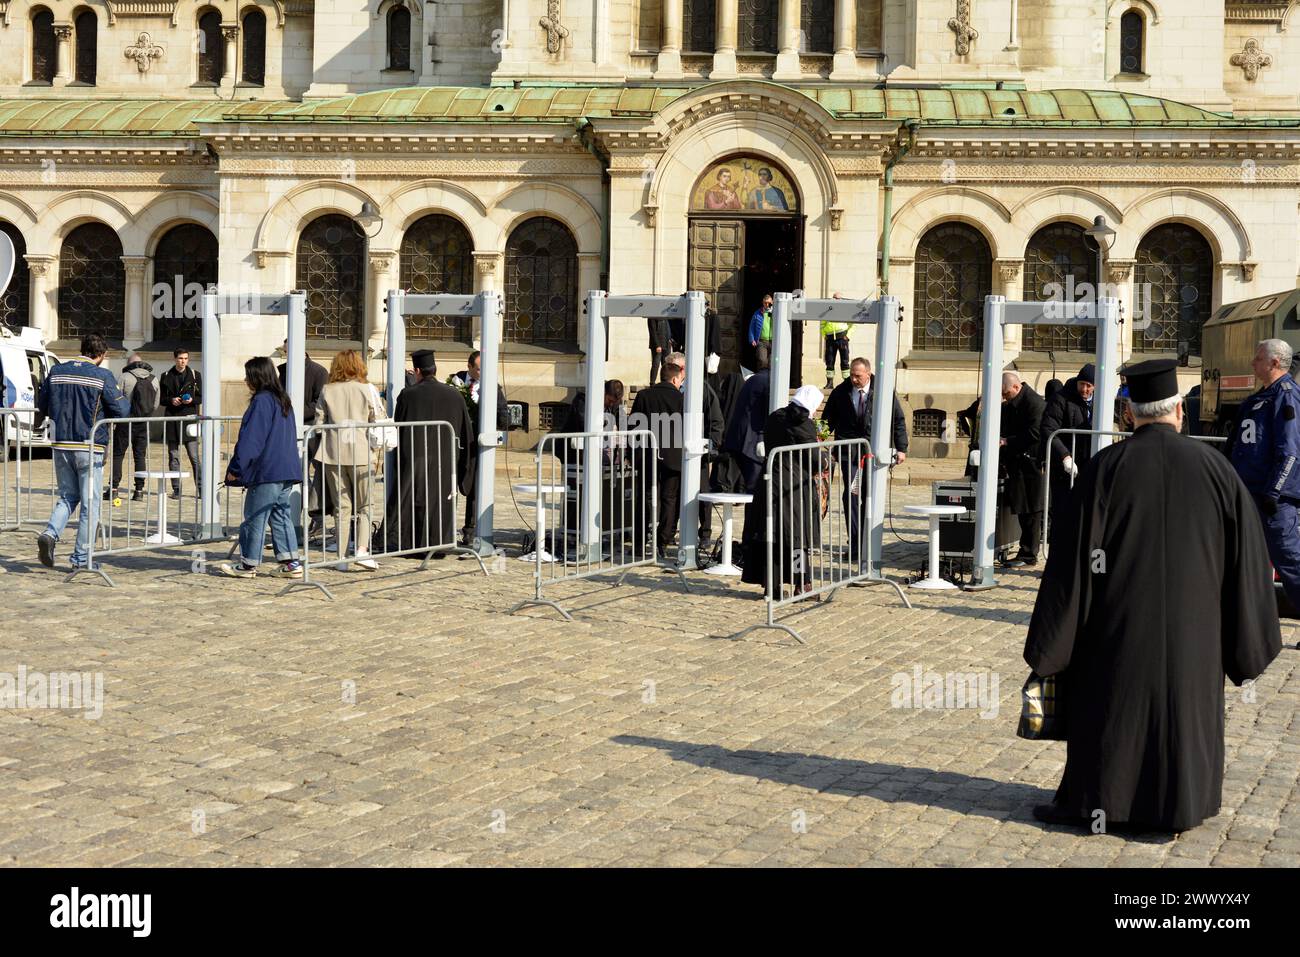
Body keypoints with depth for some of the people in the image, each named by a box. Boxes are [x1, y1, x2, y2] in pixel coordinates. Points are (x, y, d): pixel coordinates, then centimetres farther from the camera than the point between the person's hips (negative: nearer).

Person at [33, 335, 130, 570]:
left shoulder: (56, 372, 5)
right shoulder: (102, 376, -9)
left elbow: (42, 406, 15)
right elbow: (121, 411, -10)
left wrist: (37, 424, 35)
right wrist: (125, 399, 12)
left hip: (61, 446, 5)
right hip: (89, 447, -4)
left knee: (67, 496, 19)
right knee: (90, 504, 5)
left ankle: (50, 533, -6)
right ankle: (81, 558, 6)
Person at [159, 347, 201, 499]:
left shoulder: (195, 375, 7)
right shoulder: (166, 376, 9)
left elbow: (201, 397, 9)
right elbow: (161, 398, 10)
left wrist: (191, 400, -12)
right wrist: (171, 400, -10)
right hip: (172, 418, 2)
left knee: (194, 457, -5)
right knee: (173, 456, 4)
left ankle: (200, 487, -1)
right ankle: (176, 489, 8)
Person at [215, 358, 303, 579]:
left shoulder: (261, 401, -12)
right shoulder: (283, 400, 14)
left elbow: (250, 439, -15)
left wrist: (235, 468, -10)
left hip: (266, 471, -9)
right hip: (287, 470, 9)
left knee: (255, 517, 1)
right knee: (281, 516, 11)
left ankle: (248, 564, 9)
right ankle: (290, 563, 8)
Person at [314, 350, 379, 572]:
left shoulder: (327, 391, 4)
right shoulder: (366, 389, 0)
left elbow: (318, 423, 5)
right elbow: (376, 422, 0)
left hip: (333, 454, 2)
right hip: (360, 453, -2)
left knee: (342, 506, 7)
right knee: (364, 505, 7)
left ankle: (342, 556, 5)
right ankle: (361, 549, -10)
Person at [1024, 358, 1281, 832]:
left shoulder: (1105, 468, -10)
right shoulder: (1215, 468, -4)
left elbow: (1074, 558, -11)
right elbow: (1247, 560, 1)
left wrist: (1052, 643, -3)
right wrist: (1249, 642, 11)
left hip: (1118, 628, -2)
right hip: (1191, 629, 2)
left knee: (1110, 712, 10)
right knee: (1184, 709, 15)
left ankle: (1091, 802, 18)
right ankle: (1179, 804, 23)